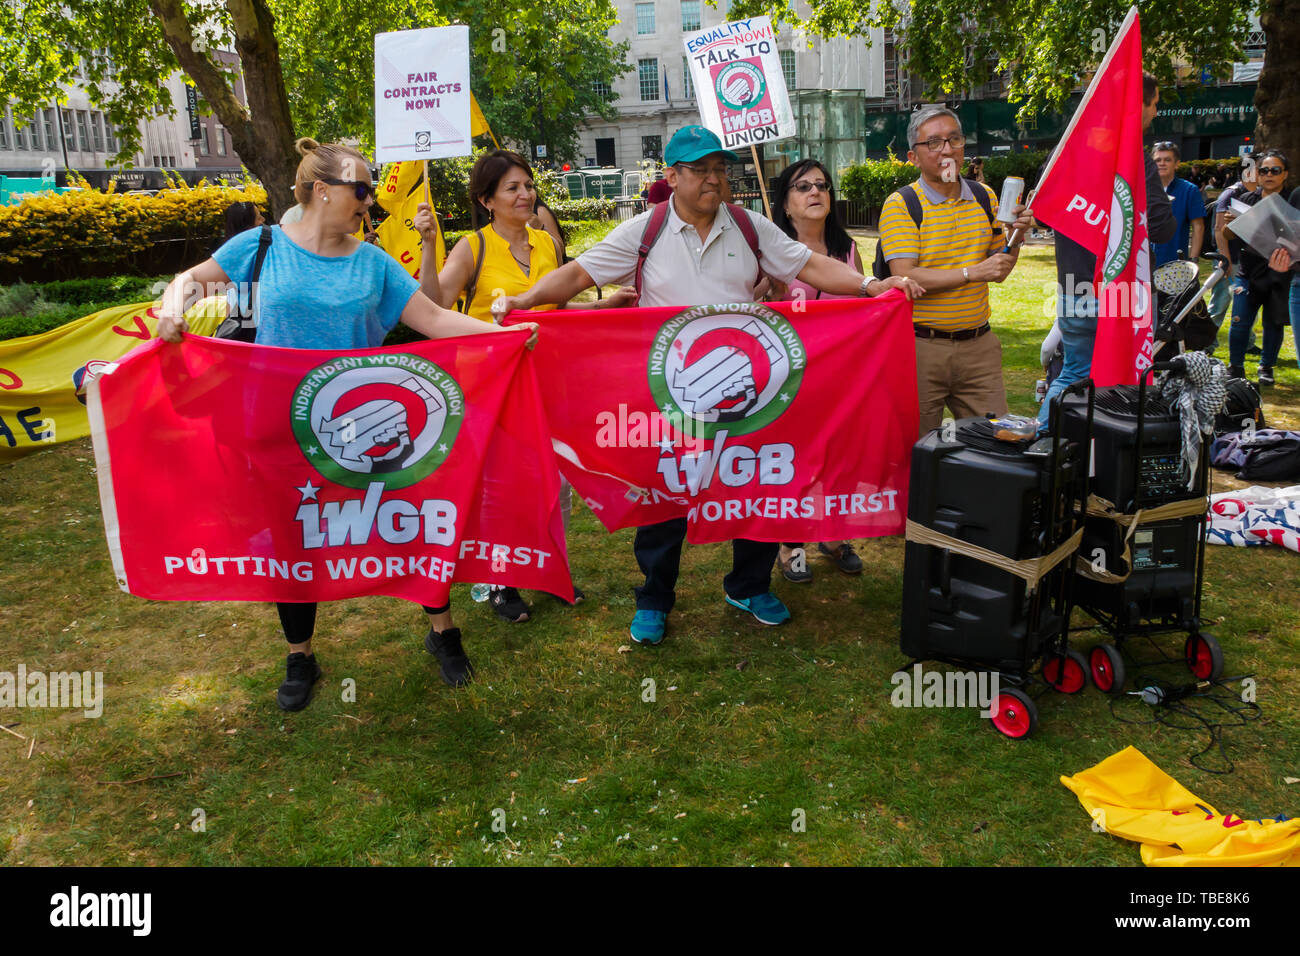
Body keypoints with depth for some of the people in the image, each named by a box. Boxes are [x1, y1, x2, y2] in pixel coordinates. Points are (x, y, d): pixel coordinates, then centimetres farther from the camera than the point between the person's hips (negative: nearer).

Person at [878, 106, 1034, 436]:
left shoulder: (984, 197, 12)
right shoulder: (900, 204, -5)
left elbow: (998, 273, 16)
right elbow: (905, 277, -16)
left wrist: (1016, 238, -3)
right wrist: (972, 273, -19)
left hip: (978, 344, 4)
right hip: (922, 347, -4)